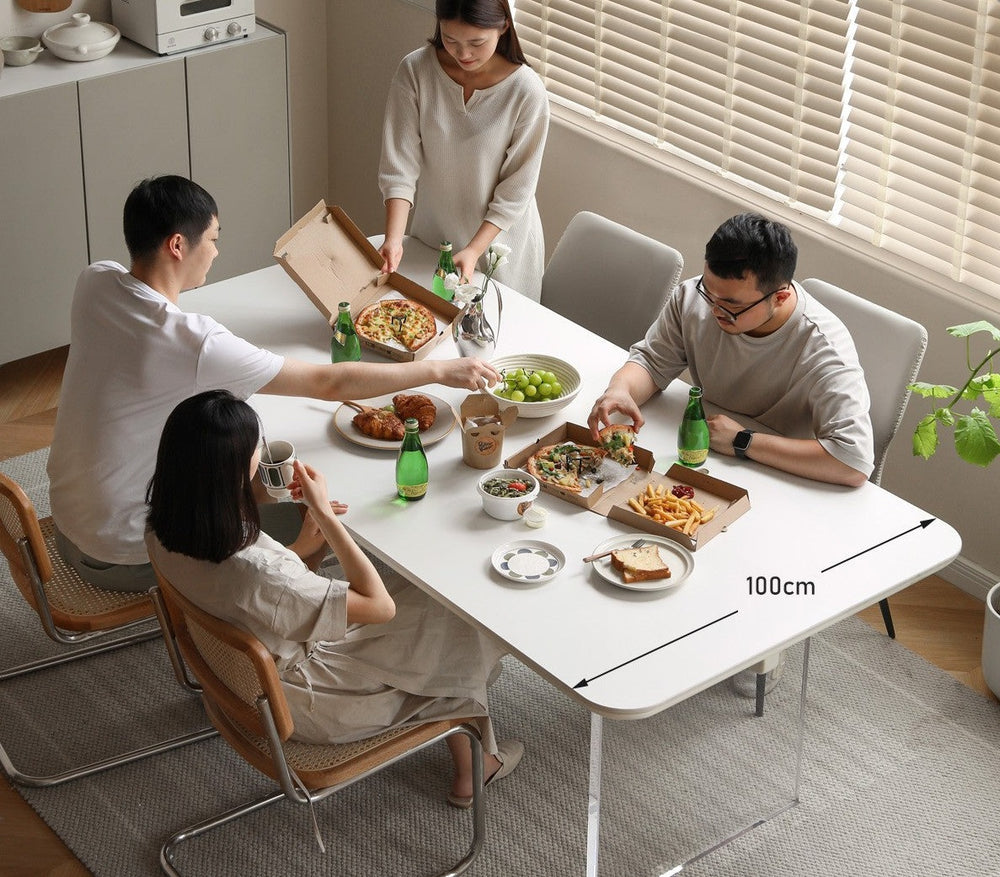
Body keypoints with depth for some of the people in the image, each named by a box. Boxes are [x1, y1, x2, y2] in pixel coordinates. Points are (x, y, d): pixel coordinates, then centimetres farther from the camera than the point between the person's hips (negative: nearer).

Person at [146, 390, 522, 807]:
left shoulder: (163, 535, -19)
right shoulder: (253, 573, -43)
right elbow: (379, 605, -29)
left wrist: (308, 542, -8)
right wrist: (323, 511, -26)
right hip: (300, 702, -7)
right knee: (454, 634, 13)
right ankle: (472, 770, 38)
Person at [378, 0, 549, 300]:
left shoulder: (527, 91, -22)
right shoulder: (414, 71, -17)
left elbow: (516, 189, -15)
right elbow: (399, 164, -16)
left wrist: (474, 250, -22)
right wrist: (393, 238, -28)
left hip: (500, 238, -2)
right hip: (432, 231, 2)